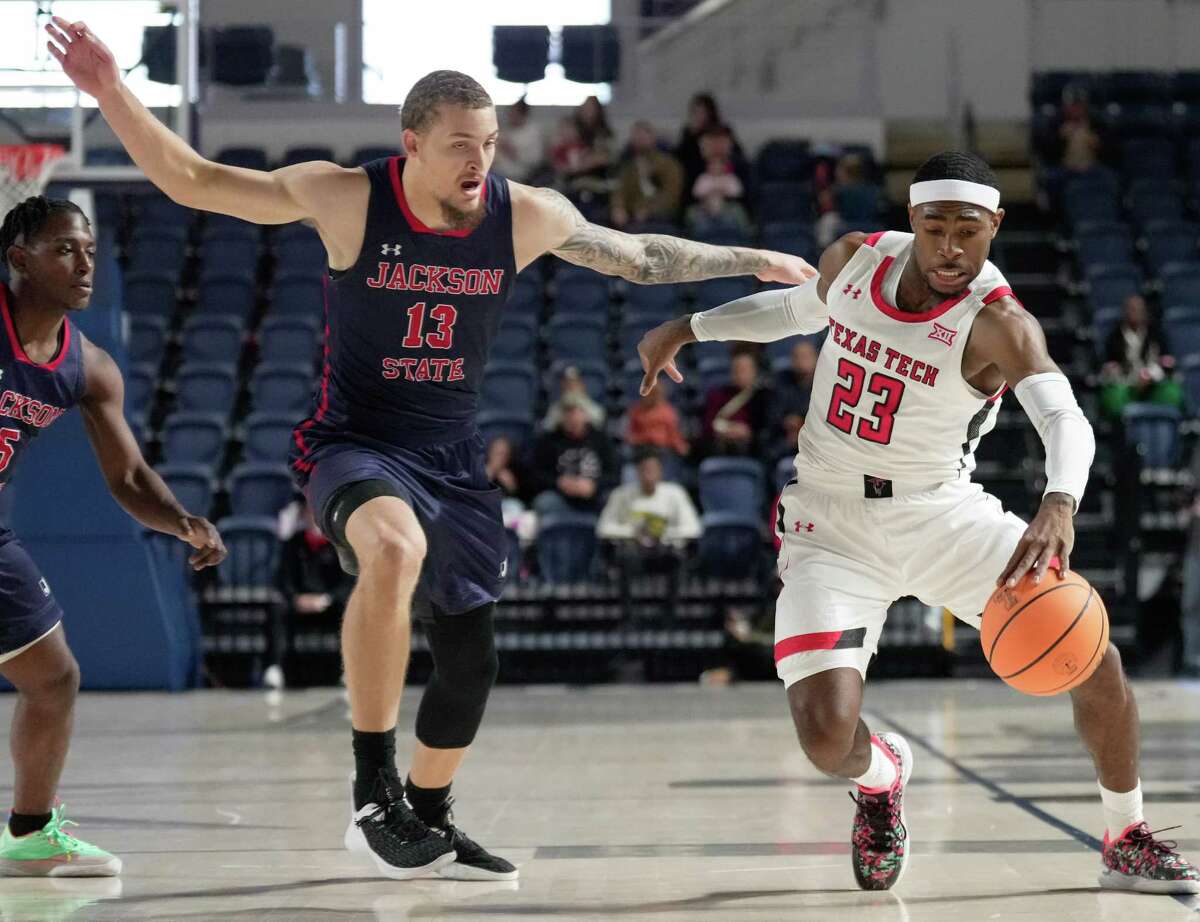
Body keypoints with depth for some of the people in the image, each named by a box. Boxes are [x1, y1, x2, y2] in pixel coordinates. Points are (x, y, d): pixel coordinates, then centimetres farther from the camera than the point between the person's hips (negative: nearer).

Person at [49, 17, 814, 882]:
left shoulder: (527, 216, -7)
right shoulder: (347, 199, -16)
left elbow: (641, 257, 10)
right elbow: (193, 180, -13)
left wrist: (750, 261, 12)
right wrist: (113, 93, -25)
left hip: (454, 456, 5)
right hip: (355, 444, -5)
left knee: (471, 661, 12)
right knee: (395, 548, -38)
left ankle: (428, 817, 39)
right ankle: (374, 787, -28)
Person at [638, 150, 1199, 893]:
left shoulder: (998, 323, -20)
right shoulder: (856, 258, -5)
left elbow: (1066, 420, -39)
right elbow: (801, 308, 20)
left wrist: (1059, 505, -59)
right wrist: (689, 328, 21)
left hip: (942, 514, -1)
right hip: (834, 522, 1)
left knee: (1092, 656, -13)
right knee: (828, 735, -19)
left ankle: (1128, 843, 12)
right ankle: (881, 774, 22)